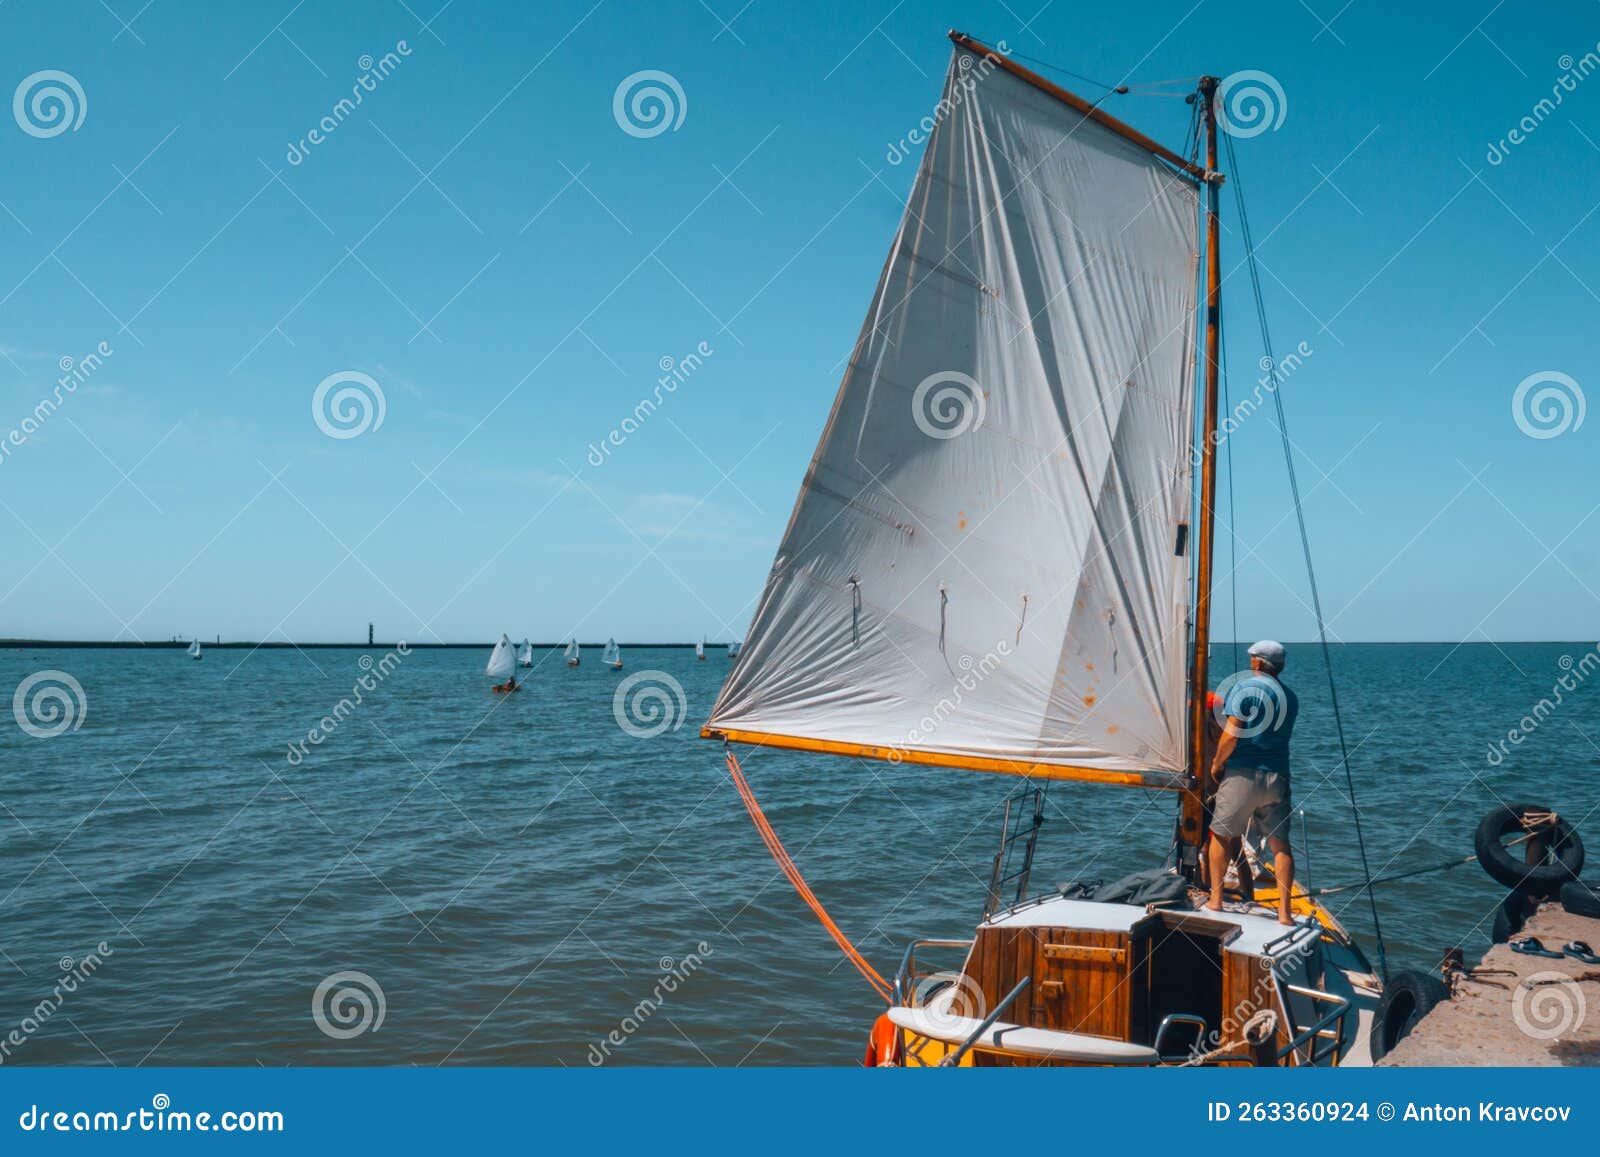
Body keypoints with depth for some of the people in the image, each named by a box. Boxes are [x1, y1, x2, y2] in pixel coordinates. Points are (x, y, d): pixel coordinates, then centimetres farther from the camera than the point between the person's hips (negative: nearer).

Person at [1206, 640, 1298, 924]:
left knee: (1221, 835, 10)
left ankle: (1215, 900, 13)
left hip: (1243, 773, -4)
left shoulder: (1244, 687, -7)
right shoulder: (1290, 697, 11)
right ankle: (1284, 911, 4)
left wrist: (1217, 764, 0)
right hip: (1277, 777, 5)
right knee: (1280, 843, 7)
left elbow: (1232, 733, -14)